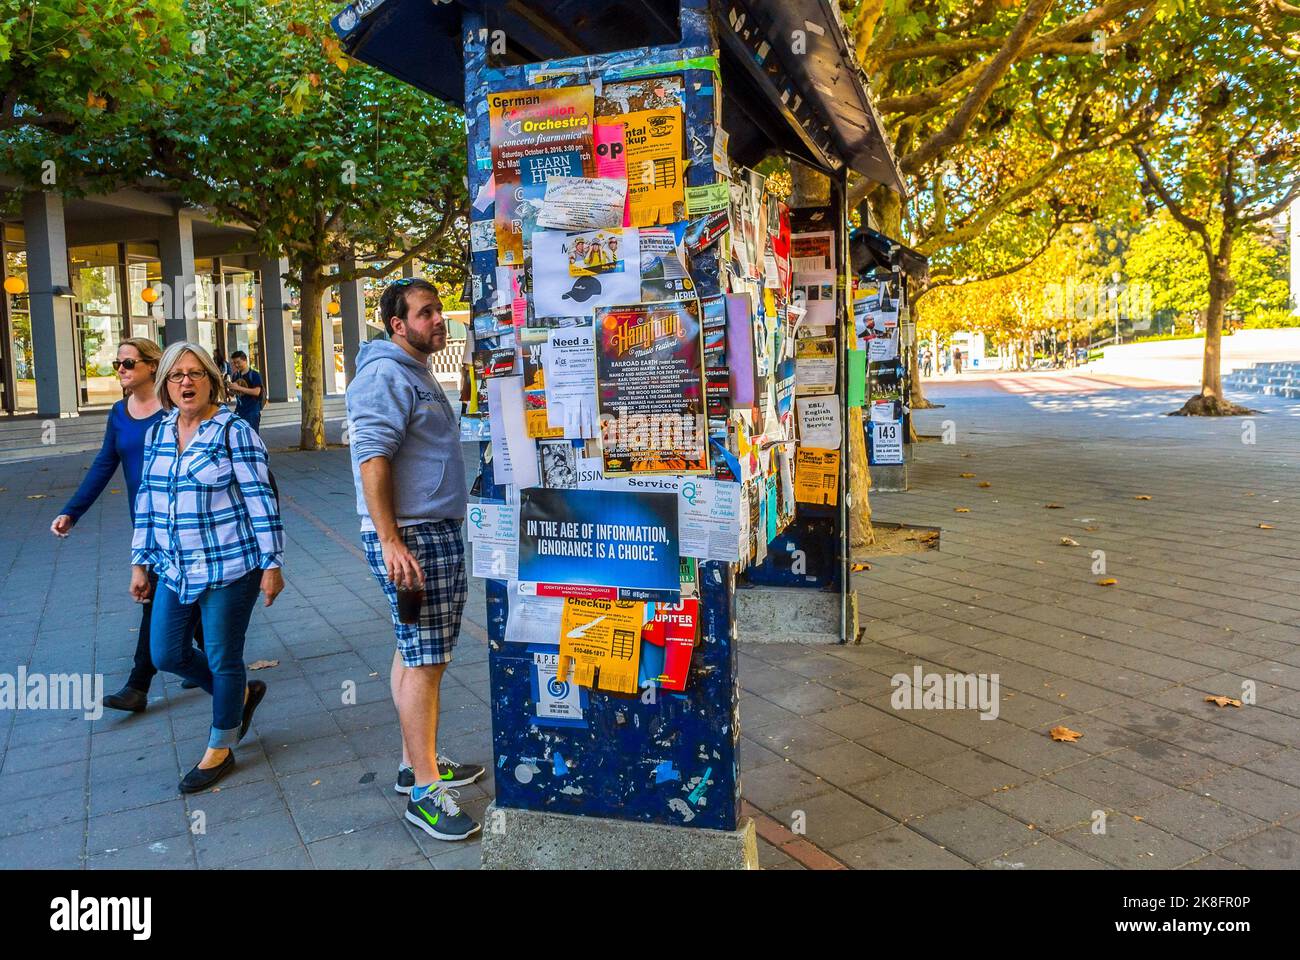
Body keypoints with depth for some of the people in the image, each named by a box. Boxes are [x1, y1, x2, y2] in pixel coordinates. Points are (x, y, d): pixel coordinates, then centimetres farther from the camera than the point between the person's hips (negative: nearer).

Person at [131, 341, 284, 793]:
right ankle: (242, 693, 36)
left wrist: (271, 563, -13)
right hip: (176, 570, 7)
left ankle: (220, 750, 25)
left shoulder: (234, 432, -11)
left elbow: (261, 499, -12)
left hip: (230, 568, -7)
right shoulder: (157, 433, 8)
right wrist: (140, 562, 14)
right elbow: (147, 501, 15)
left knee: (223, 660, 5)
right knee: (165, 655, 12)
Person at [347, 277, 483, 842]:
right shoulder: (385, 376, -13)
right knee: (423, 660, -7)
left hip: (438, 532, 10)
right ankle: (424, 793, 1)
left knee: (416, 653, 15)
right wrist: (391, 542, -27)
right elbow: (372, 458, -22)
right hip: (411, 538, -10)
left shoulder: (417, 374, 20)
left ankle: (416, 764, 26)